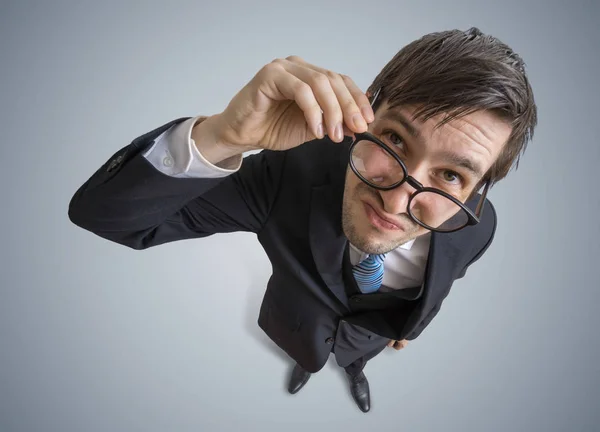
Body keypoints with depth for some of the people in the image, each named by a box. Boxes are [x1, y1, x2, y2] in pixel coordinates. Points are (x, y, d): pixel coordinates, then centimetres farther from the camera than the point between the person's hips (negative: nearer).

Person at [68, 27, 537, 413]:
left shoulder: (477, 226, -35)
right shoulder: (290, 173, -45)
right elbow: (100, 211, -45)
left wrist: (409, 325, 10)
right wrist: (221, 134, -63)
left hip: (370, 334, 2)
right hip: (298, 323, -1)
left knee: (357, 357, 37)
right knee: (307, 353, 35)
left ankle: (354, 373, 76)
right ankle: (304, 363, 74)